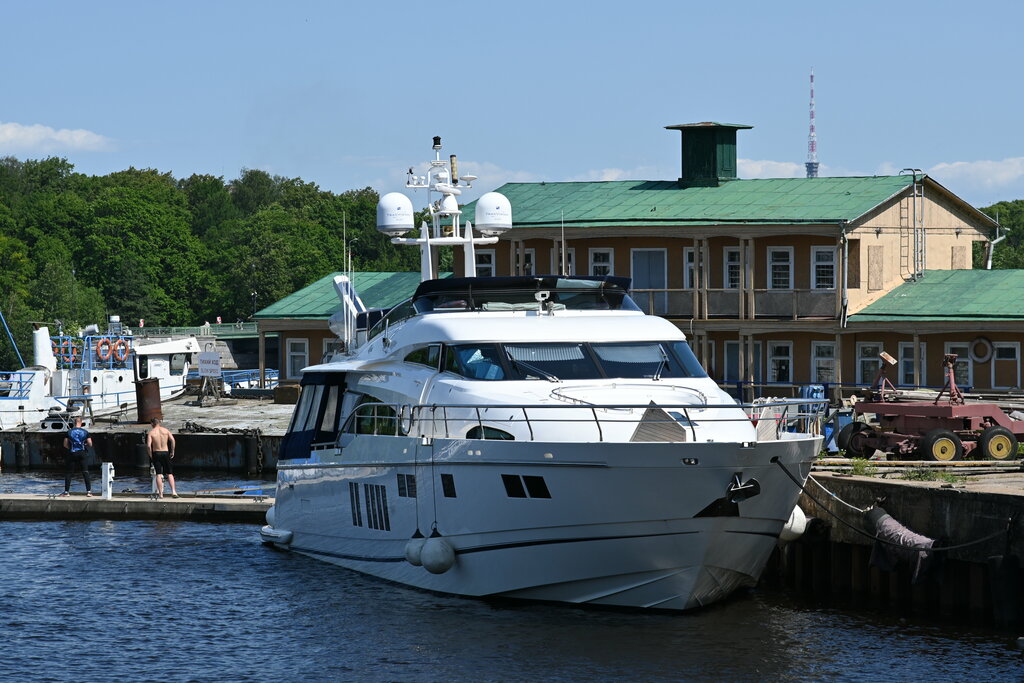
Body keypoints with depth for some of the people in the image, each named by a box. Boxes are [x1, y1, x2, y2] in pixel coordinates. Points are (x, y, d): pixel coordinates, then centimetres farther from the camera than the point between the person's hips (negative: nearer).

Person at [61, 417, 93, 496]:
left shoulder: (69, 432, 0)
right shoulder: (85, 432, 0)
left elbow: (65, 445, -3)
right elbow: (90, 444, -4)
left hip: (72, 454, 0)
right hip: (82, 453, 0)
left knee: (68, 473, 7)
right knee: (85, 473, 4)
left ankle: (66, 492, 6)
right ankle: (89, 491, -1)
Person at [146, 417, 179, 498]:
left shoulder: (151, 432, -3)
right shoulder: (165, 430, 3)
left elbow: (148, 445, -13)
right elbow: (172, 440, -9)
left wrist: (150, 455, 0)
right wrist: (172, 452, 0)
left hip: (156, 453, -1)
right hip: (165, 452, 1)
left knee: (158, 474, 2)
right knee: (170, 473, 7)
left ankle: (160, 493, 0)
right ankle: (173, 491, -6)